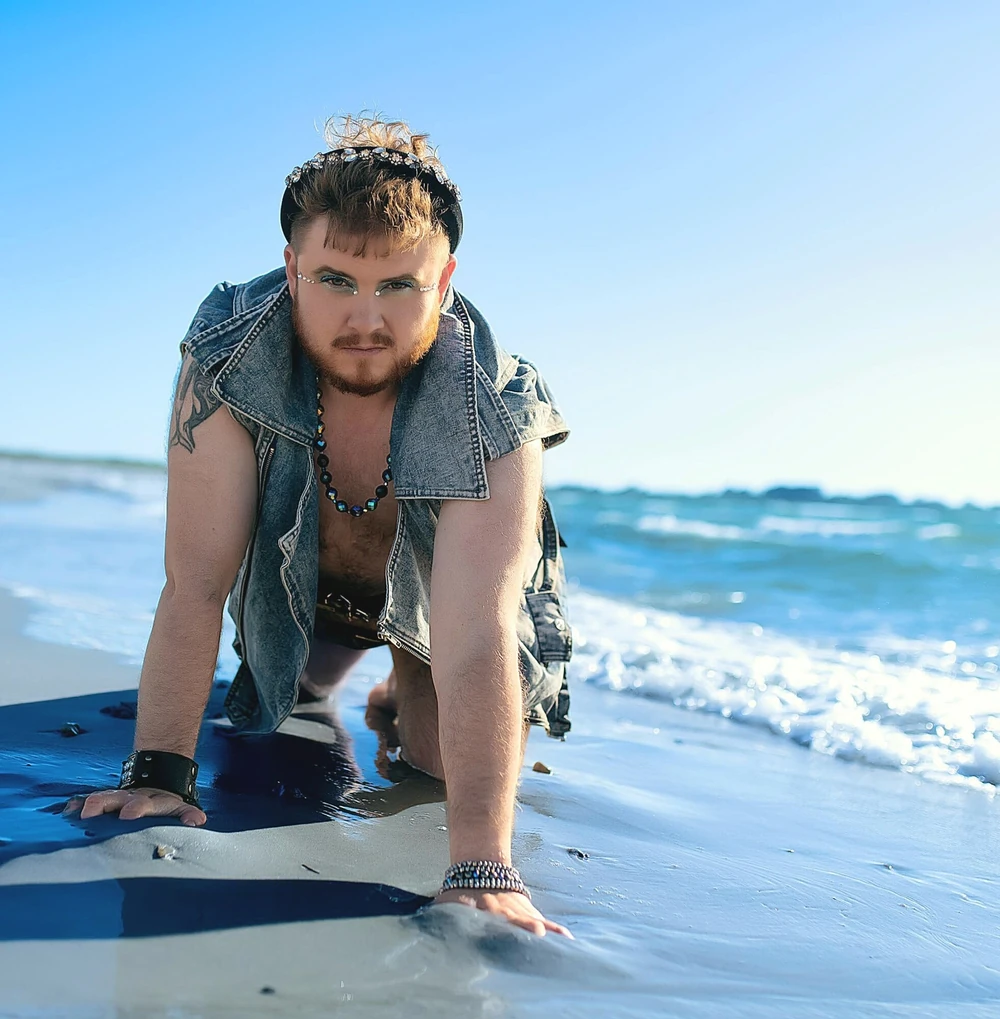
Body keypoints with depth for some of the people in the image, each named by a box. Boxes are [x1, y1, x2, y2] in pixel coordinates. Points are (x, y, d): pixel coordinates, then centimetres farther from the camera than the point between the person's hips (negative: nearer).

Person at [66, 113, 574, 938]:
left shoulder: (495, 412, -39)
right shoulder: (227, 359, -35)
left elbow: (479, 635, -47)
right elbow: (195, 585, -33)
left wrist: (481, 871, -53)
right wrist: (160, 773, -37)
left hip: (435, 595, -1)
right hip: (302, 582, 2)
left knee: (446, 758, -7)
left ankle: (406, 684, 26)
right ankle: (317, 673, 51)